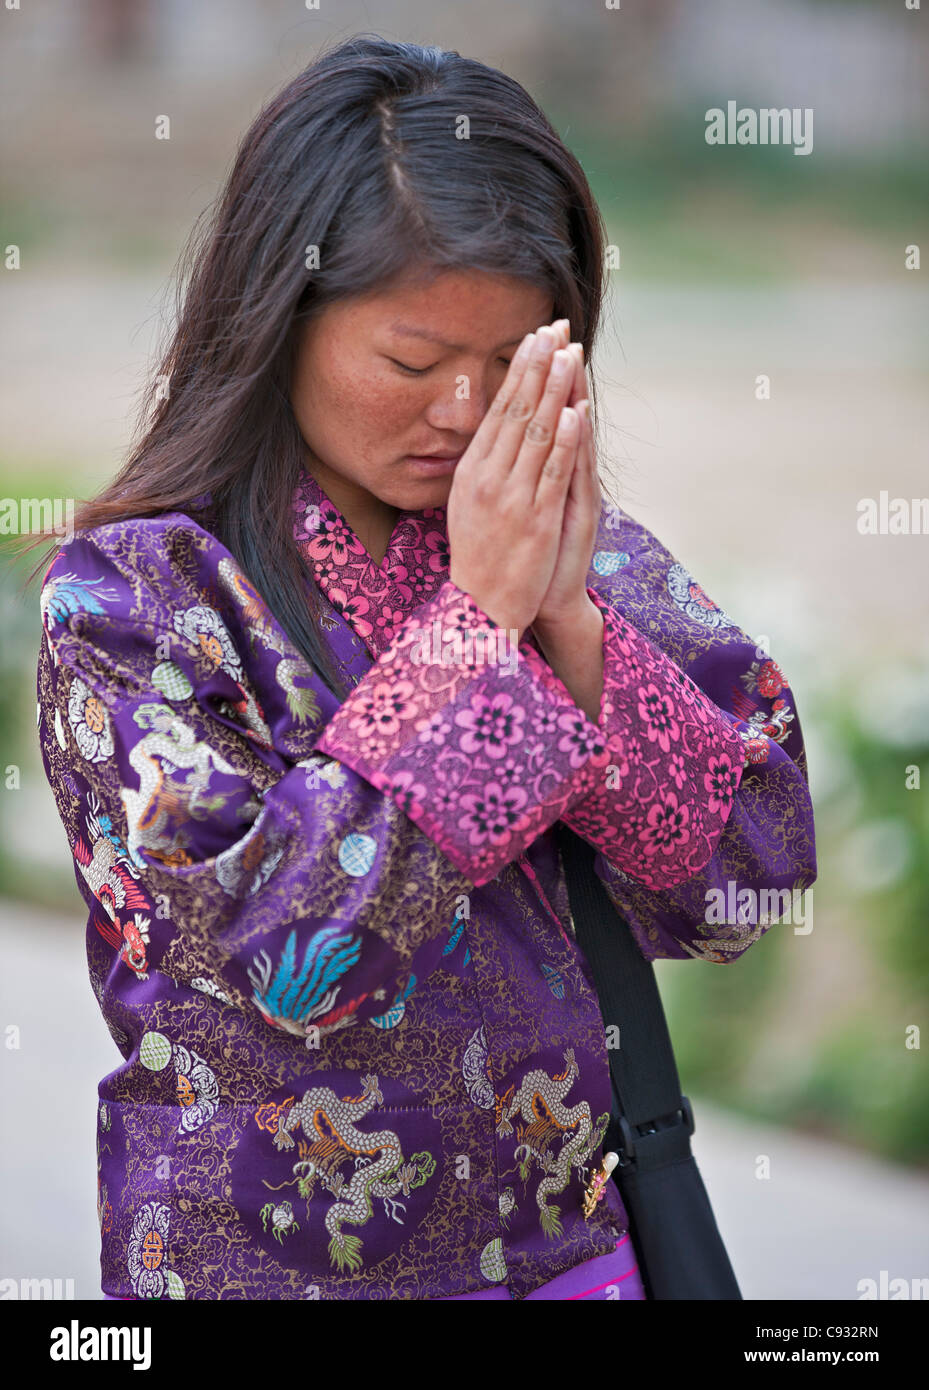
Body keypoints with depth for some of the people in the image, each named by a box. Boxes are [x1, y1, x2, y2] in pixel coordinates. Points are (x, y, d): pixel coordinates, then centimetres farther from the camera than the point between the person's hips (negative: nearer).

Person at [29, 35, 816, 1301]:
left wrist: (569, 617, -19)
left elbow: (748, 887, -8)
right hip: (267, 1257, -4)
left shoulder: (588, 552, -2)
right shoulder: (128, 597, -14)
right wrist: (479, 618, -23)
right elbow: (296, 950, -23)